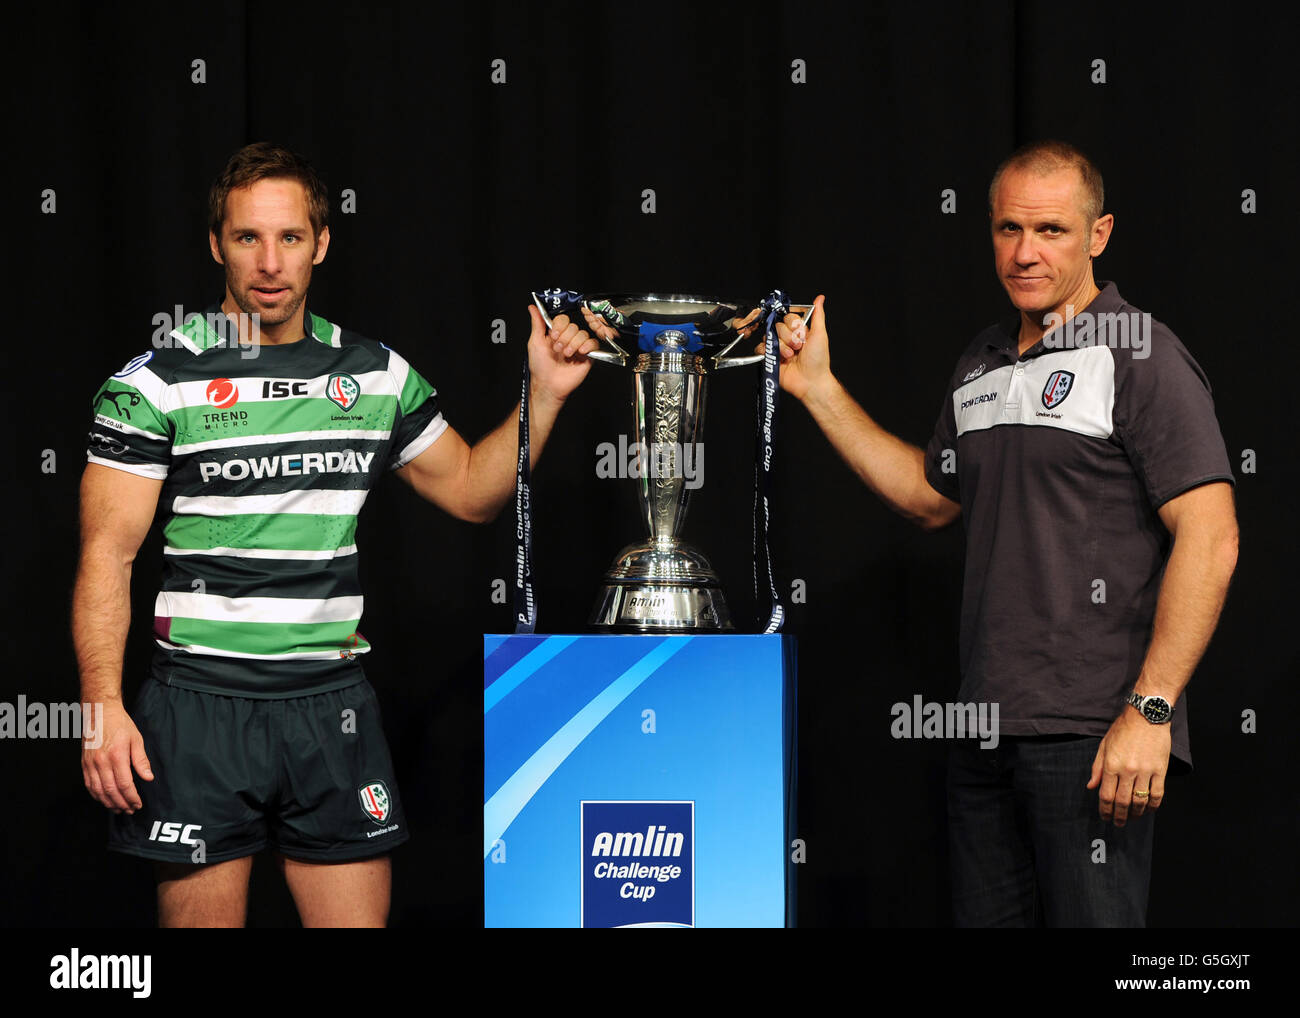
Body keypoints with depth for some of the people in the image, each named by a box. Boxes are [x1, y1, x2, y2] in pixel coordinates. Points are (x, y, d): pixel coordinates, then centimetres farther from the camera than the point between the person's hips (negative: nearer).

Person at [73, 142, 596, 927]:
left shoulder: (378, 375, 9)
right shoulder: (156, 382, -3)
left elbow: (471, 490, 20)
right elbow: (108, 553, -5)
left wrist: (545, 394, 7)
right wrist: (104, 706, -15)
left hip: (334, 705, 3)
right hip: (201, 706, -3)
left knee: (359, 915, 4)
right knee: (202, 915, 1)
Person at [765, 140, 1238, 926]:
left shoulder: (1142, 360, -8)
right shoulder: (982, 365, 17)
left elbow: (1210, 540, -15)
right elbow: (933, 496, 30)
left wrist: (1150, 710, -20)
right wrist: (818, 389, 24)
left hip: (1094, 738, -8)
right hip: (986, 733, 8)